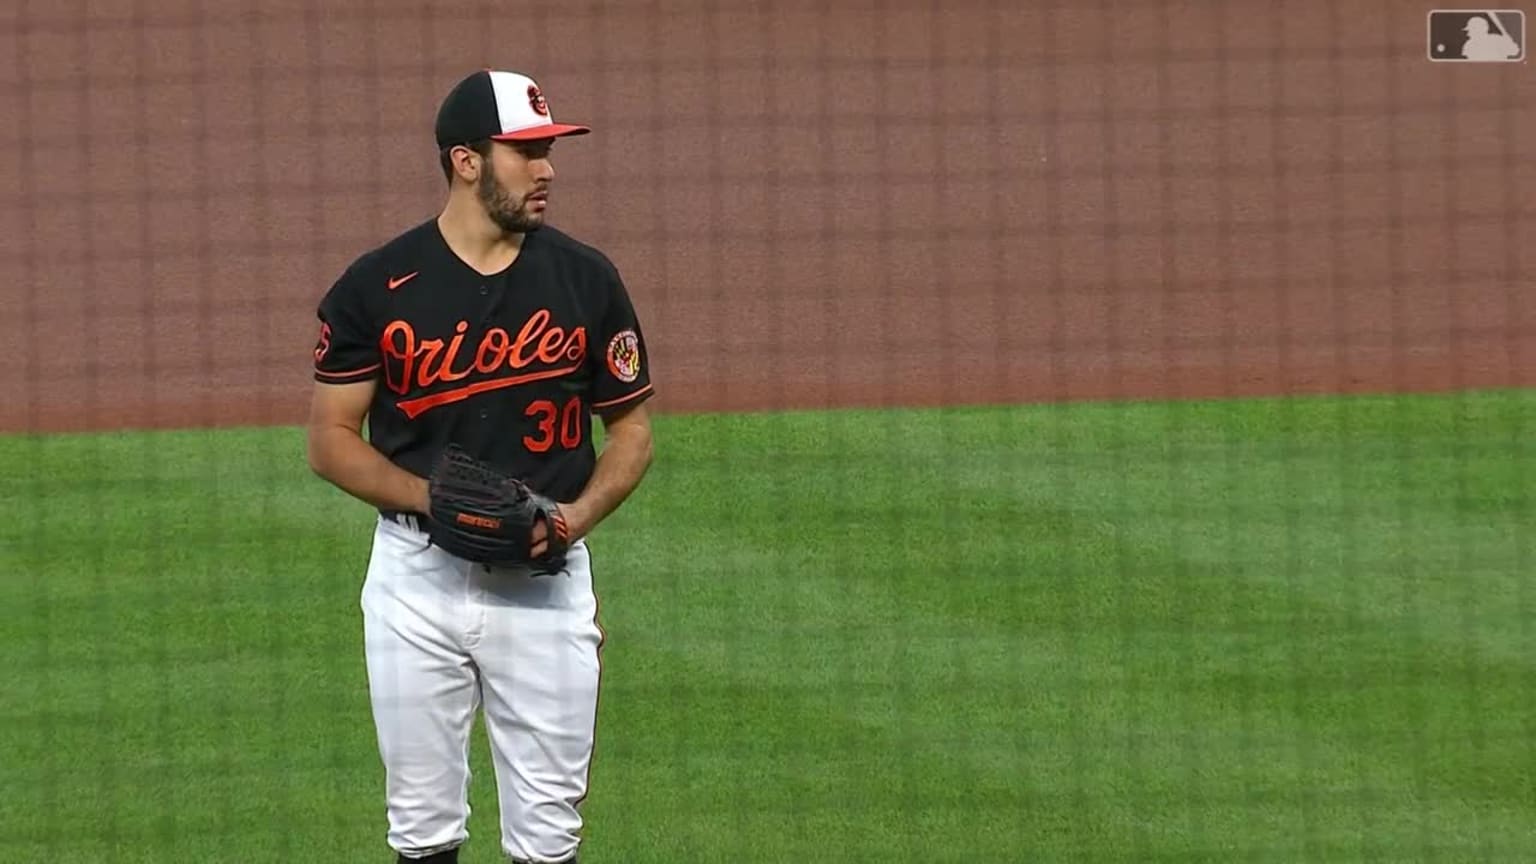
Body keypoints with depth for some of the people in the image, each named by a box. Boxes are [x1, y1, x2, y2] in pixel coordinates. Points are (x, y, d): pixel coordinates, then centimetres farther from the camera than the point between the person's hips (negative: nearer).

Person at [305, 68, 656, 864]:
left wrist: (580, 513, -12)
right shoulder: (375, 286, -3)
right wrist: (428, 496, -17)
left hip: (545, 579, 1)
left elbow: (631, 430, 8)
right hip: (418, 576, -1)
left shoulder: (585, 280, 1)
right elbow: (331, 439, 0)